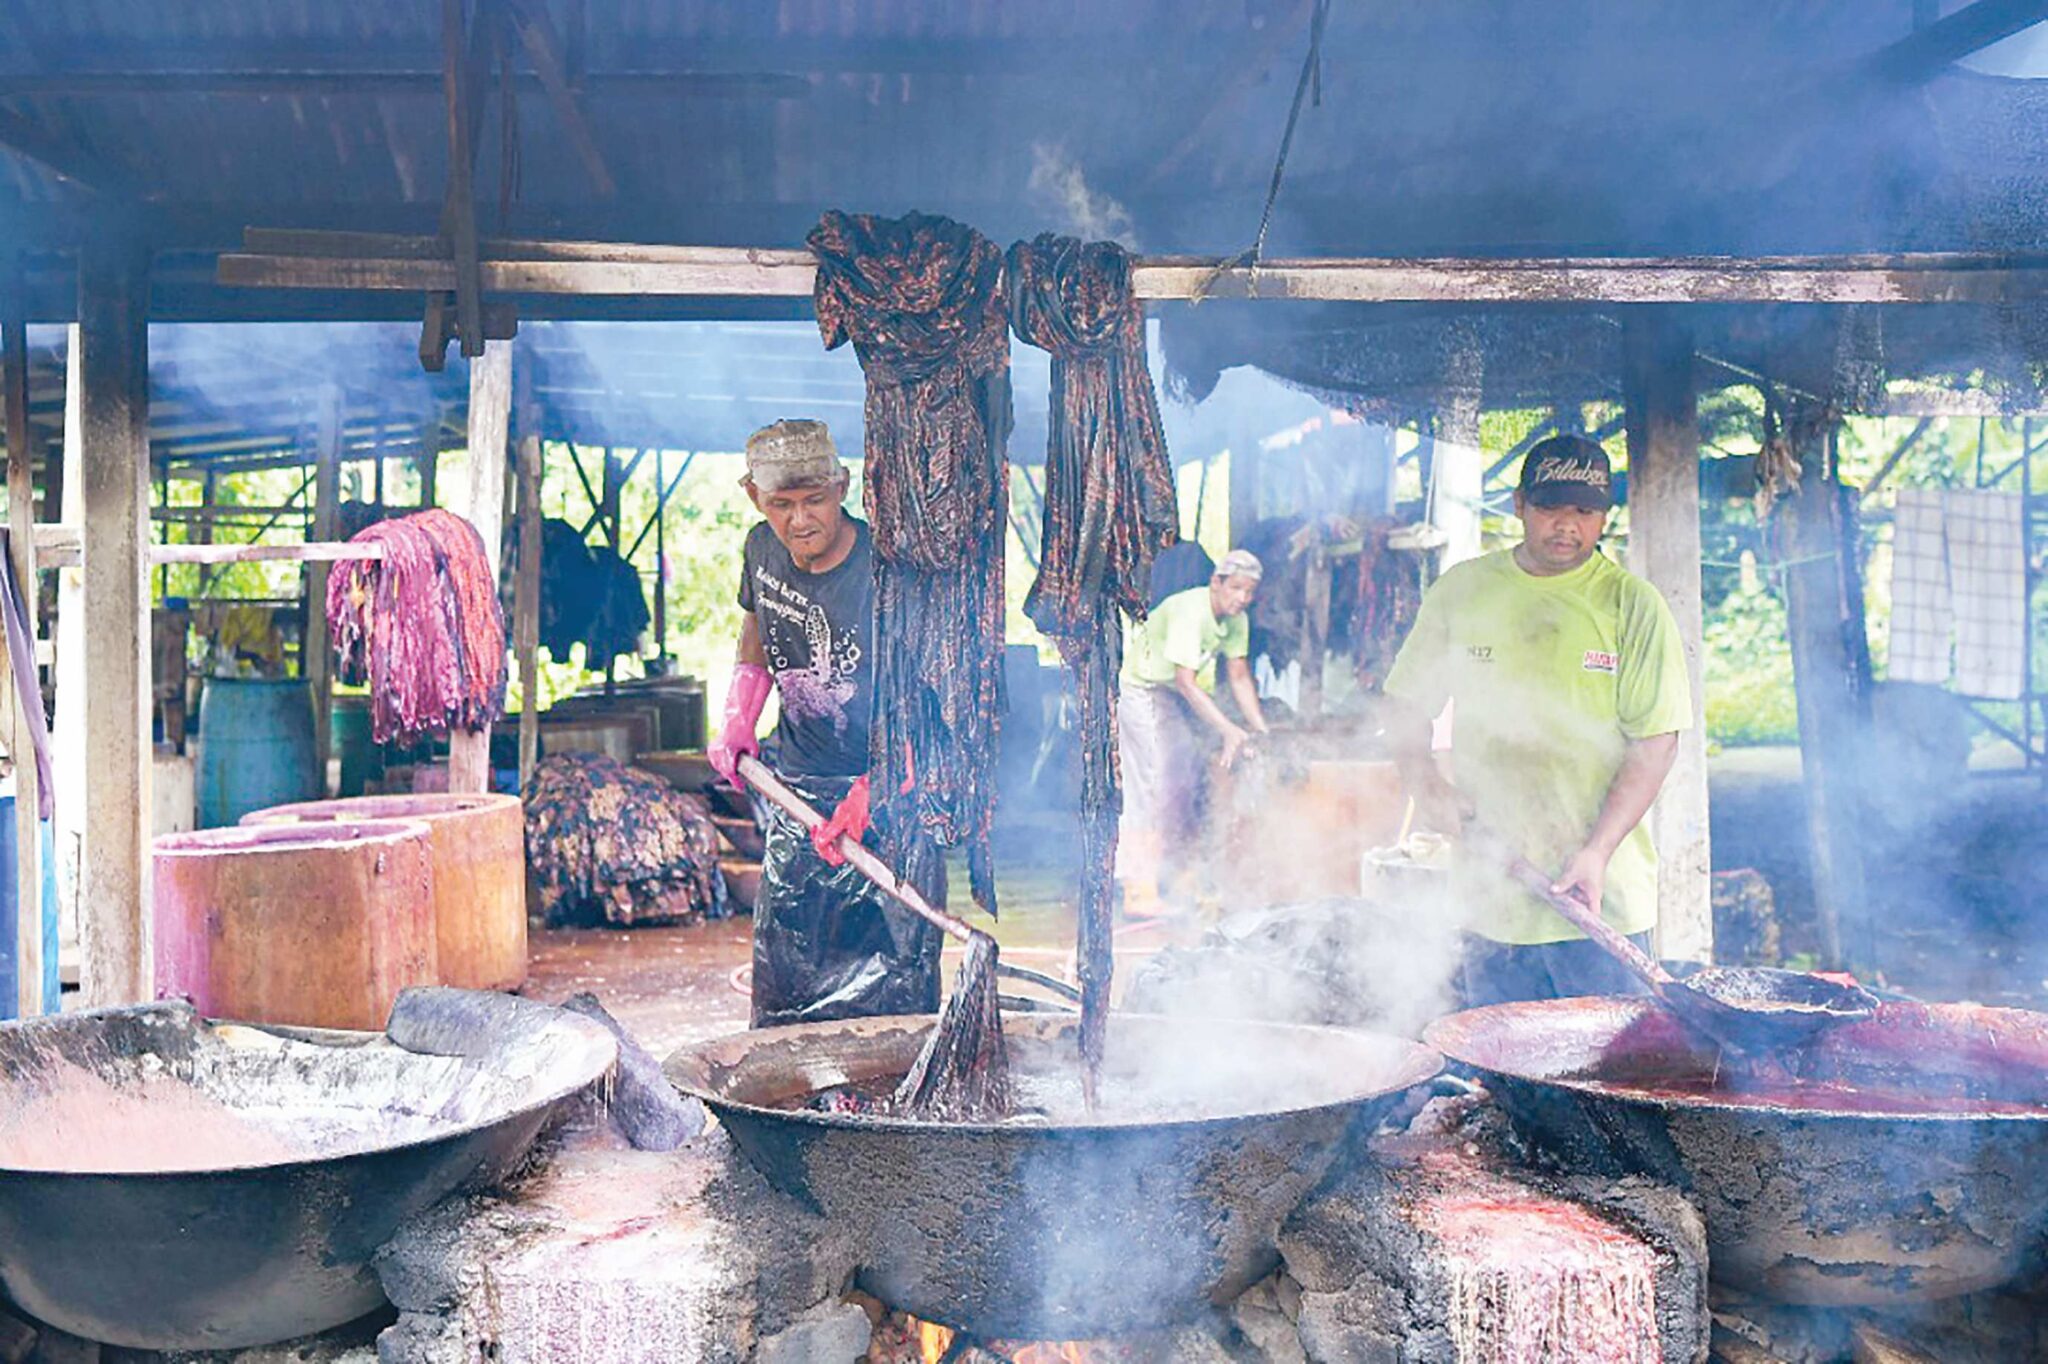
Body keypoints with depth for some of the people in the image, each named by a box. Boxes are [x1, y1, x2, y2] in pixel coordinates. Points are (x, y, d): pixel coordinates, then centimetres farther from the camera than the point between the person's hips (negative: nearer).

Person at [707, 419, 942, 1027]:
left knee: (893, 970, -7)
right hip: (797, 783, 6)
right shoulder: (762, 549, -3)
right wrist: (738, 720, 7)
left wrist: (872, 791, -36)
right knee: (782, 956, 13)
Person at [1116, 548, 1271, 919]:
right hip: (1136, 689, -9)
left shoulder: (1236, 622, -4)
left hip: (1171, 697, 9)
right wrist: (1228, 730, -34)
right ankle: (1140, 894, -17)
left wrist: (1261, 728, -7)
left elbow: (1239, 677, 3)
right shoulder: (1189, 611, -29)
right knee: (1147, 784, -15)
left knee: (1185, 780, 6)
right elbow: (1186, 682, -32)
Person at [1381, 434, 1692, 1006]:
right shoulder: (1460, 590, 6)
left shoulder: (1633, 605, -1)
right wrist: (1426, 782, -5)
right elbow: (1405, 702, 14)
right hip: (1488, 891, 2)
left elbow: (1656, 741, -4)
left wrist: (1597, 852, -14)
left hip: (1601, 895, -2)